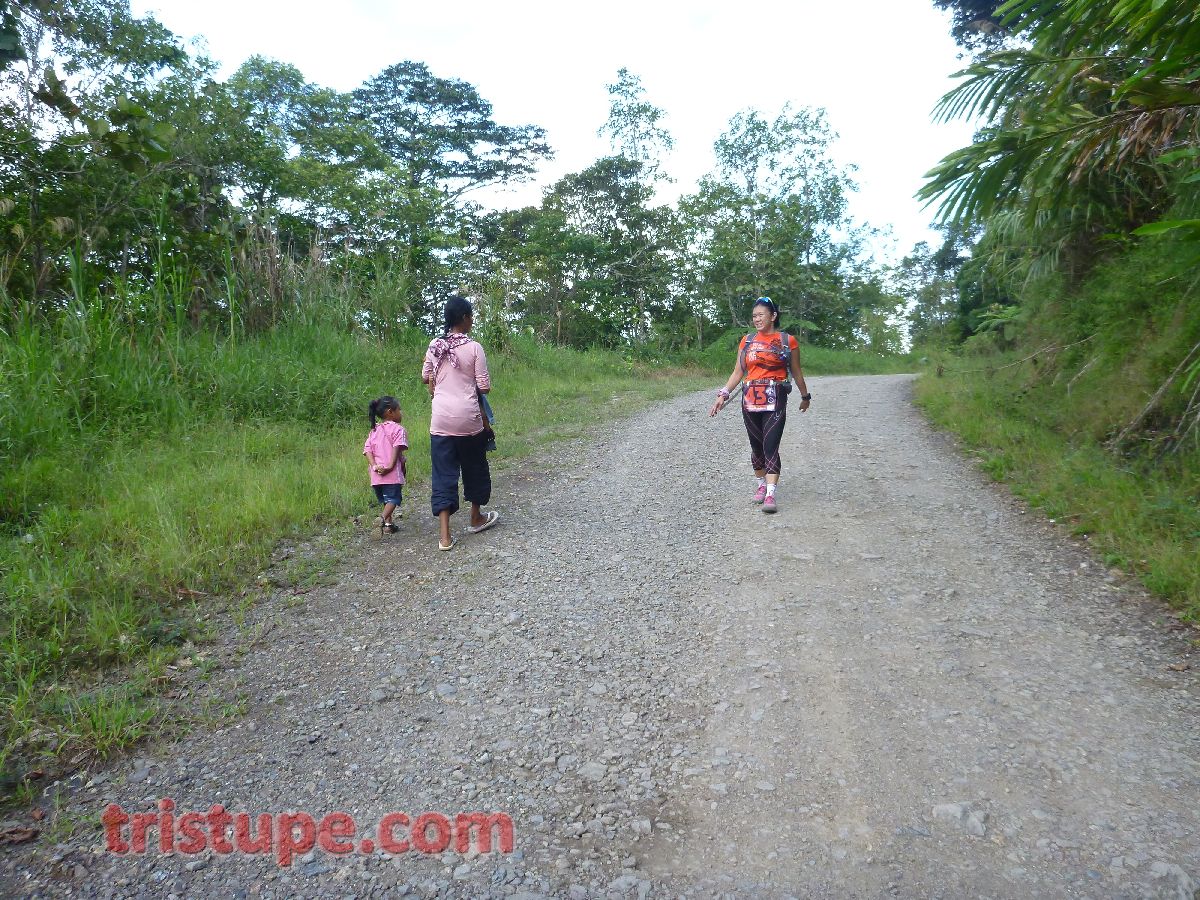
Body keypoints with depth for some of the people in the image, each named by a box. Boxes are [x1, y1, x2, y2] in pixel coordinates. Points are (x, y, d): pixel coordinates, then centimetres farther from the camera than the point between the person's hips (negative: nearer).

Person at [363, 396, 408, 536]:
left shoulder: (374, 430, 17)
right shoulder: (398, 429, -2)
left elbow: (367, 450, 4)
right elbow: (397, 448, -17)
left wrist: (374, 466, -6)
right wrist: (390, 466, -20)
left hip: (376, 475, 6)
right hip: (392, 473, -6)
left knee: (385, 499, 20)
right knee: (393, 498, -2)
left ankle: (388, 523, 21)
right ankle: (383, 518, -26)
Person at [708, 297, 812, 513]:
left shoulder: (788, 341, 2)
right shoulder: (747, 341, 9)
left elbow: (796, 372, 12)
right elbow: (738, 372, 8)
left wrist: (805, 396, 22)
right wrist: (723, 394, -2)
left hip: (775, 401, -3)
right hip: (750, 400, 3)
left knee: (771, 446, -12)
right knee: (757, 445, 10)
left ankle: (770, 494, -15)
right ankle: (761, 485, 26)